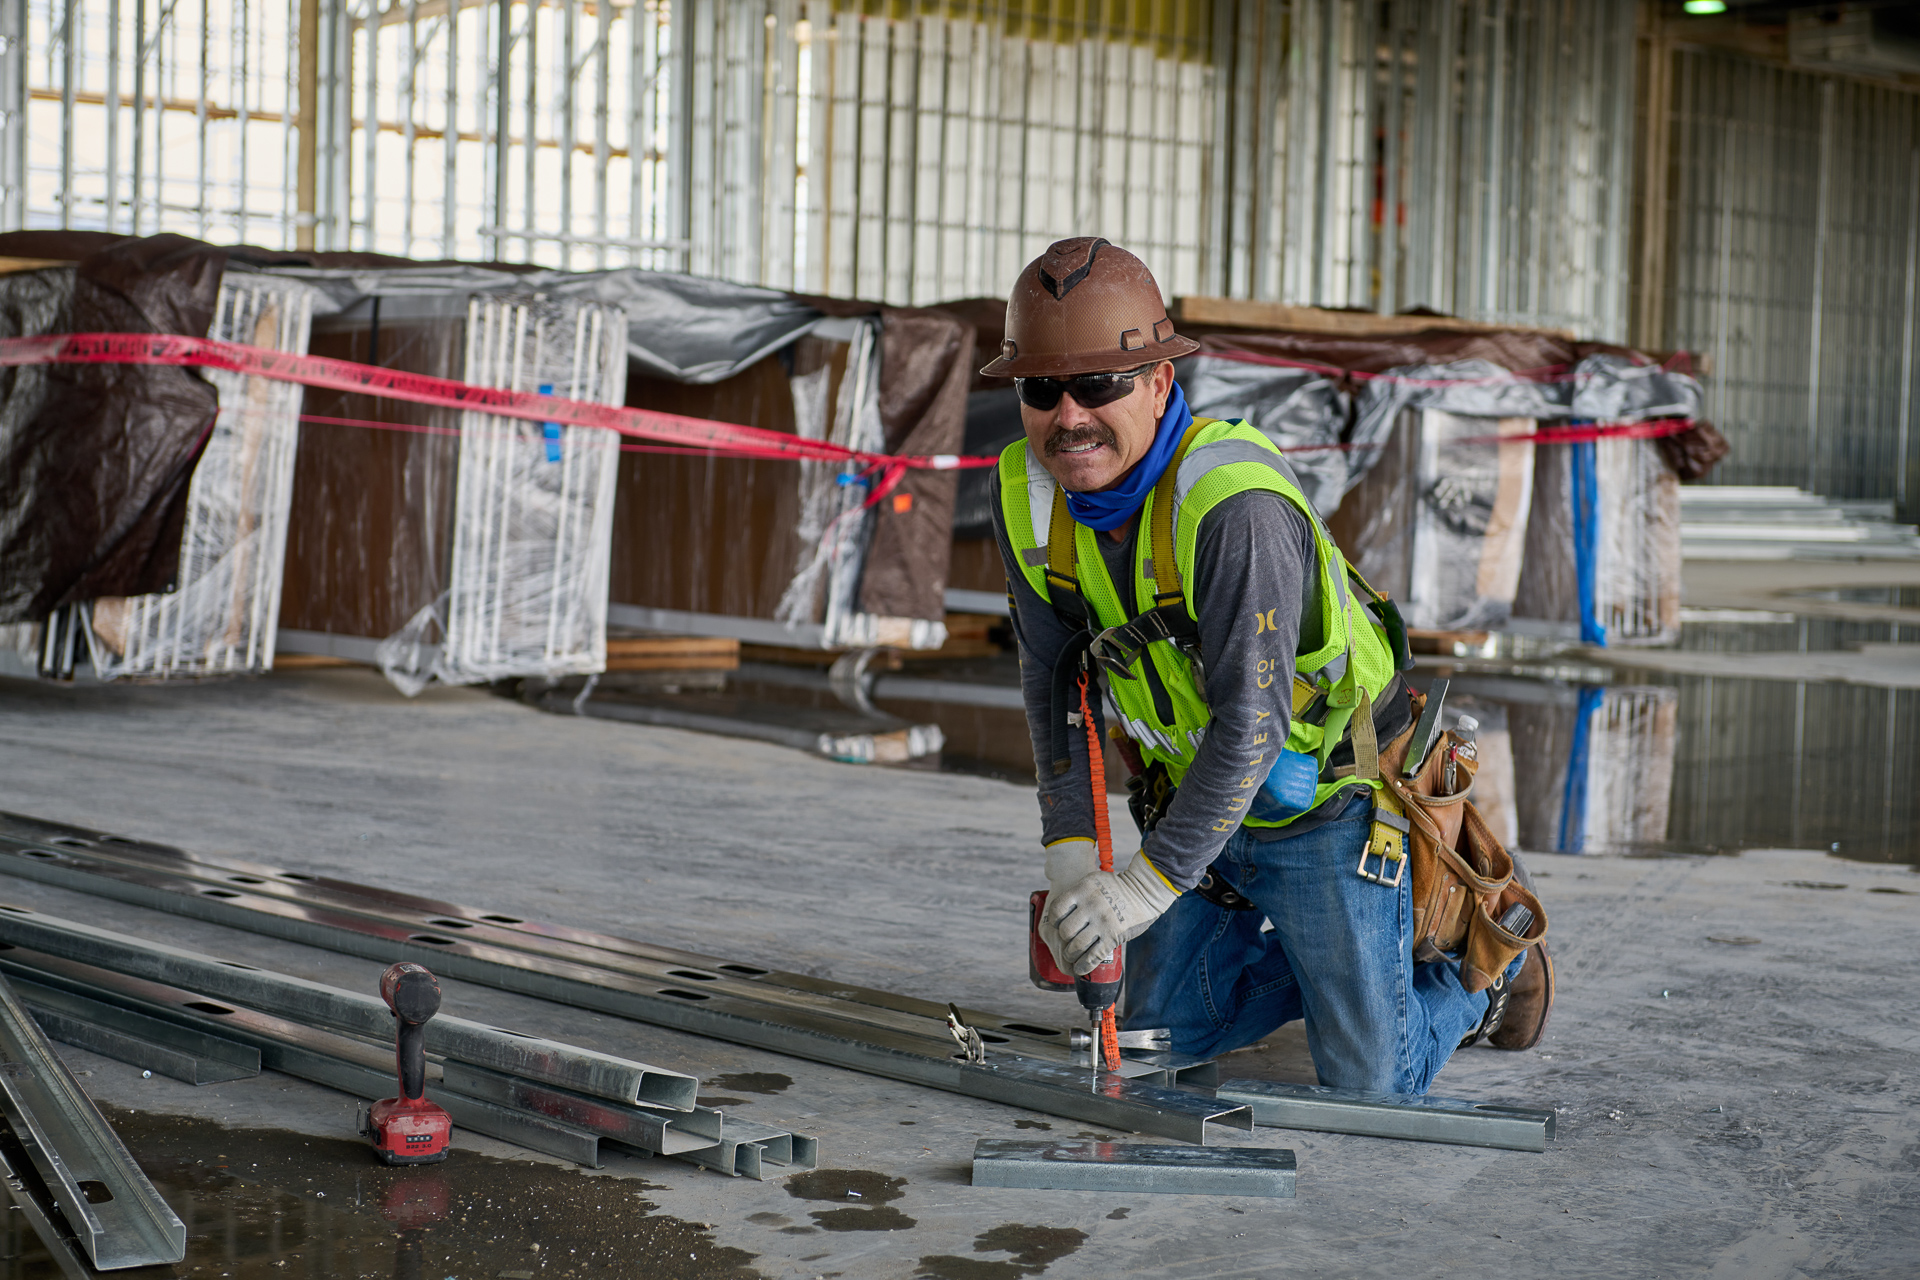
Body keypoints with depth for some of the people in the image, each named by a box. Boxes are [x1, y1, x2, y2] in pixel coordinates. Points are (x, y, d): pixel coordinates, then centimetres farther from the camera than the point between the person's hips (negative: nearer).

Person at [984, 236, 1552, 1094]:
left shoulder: (1236, 505, -34)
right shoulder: (1028, 493, -11)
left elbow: (1250, 724, -32)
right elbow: (1053, 679, -2)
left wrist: (1147, 886, -31)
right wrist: (1070, 851, -10)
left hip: (1322, 801, -6)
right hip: (1198, 795, 6)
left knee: (1369, 1084, -2)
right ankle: (1308, 948, 34)